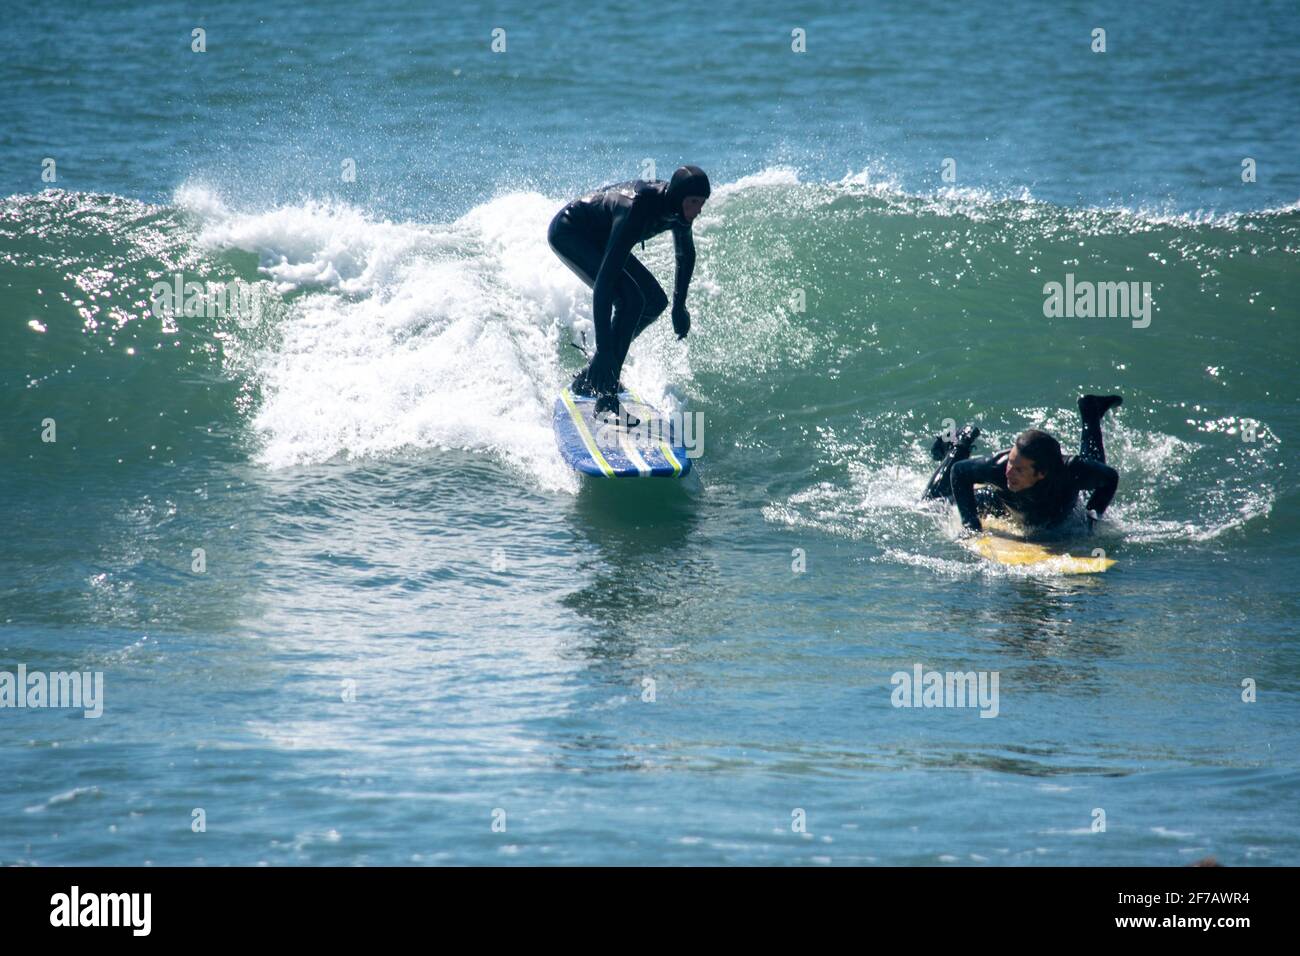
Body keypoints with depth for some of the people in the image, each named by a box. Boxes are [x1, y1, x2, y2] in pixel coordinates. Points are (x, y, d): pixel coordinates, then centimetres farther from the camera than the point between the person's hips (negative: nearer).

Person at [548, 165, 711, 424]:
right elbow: (605, 278, -42)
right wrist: (603, 349, -44)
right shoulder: (636, 209, -39)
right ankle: (606, 396, -24)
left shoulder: (675, 205, -15)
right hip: (567, 232, -9)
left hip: (599, 238, 9)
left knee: (655, 301, 6)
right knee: (630, 298, -25)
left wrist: (679, 305, 10)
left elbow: (686, 254, 9)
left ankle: (589, 378, 13)